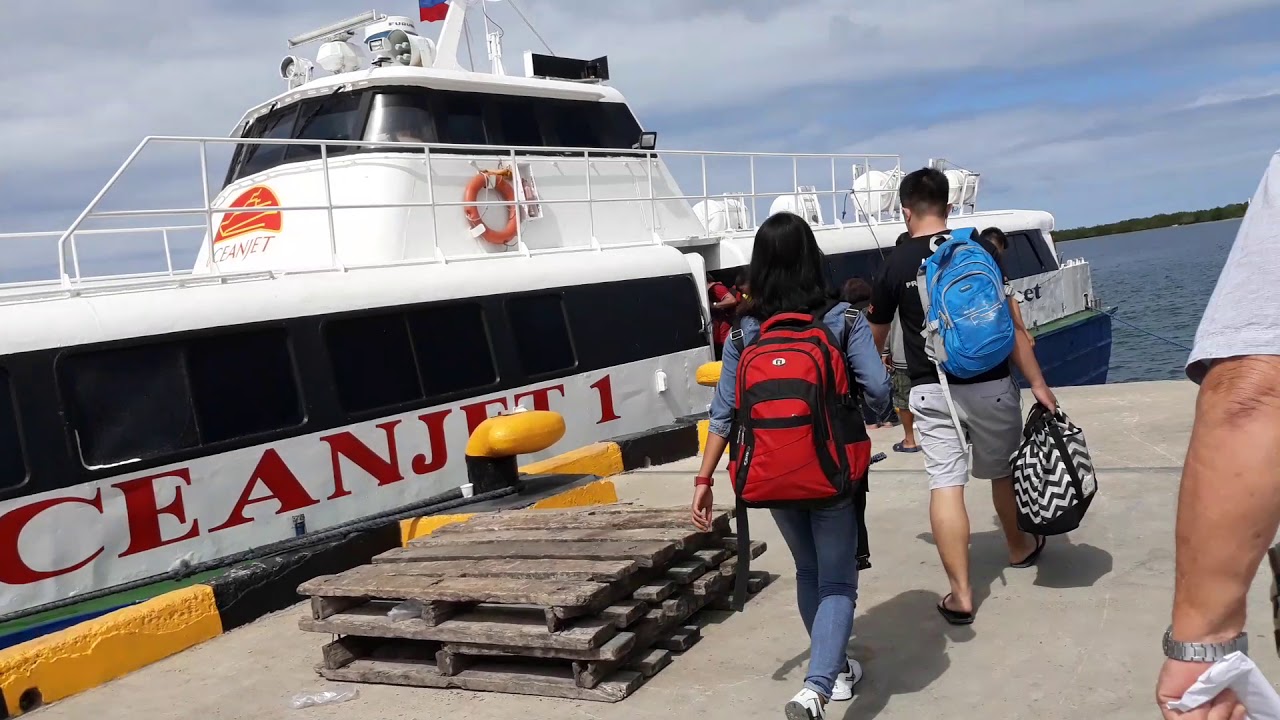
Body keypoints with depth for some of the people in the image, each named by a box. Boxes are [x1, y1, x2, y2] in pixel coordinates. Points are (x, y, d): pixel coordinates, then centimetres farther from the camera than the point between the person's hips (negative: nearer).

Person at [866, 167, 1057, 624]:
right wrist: (1037, 383, -1)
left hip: (931, 390, -1)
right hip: (989, 384, 2)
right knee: (1003, 470, 21)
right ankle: (1020, 549, 44)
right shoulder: (978, 249, 0)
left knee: (945, 484, -2)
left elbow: (876, 337, 12)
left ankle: (960, 594, -5)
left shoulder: (895, 265, 0)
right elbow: (1009, 322, -4)